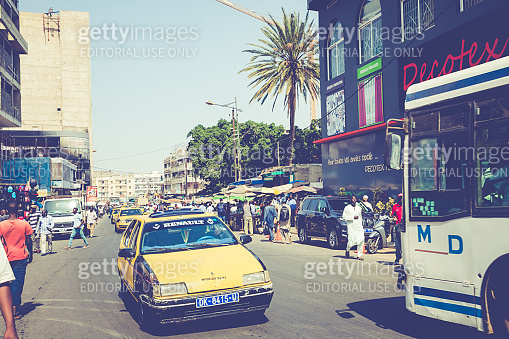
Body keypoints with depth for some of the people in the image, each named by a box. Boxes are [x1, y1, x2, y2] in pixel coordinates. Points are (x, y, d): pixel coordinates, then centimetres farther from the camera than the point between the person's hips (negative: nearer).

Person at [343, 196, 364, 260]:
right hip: (351, 226, -4)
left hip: (359, 226, 4)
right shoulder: (347, 208, 3)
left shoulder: (359, 208, 17)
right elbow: (344, 216, -5)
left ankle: (359, 256, -3)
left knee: (361, 241, -10)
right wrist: (353, 217, -12)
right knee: (351, 242, -8)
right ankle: (347, 250, 26)